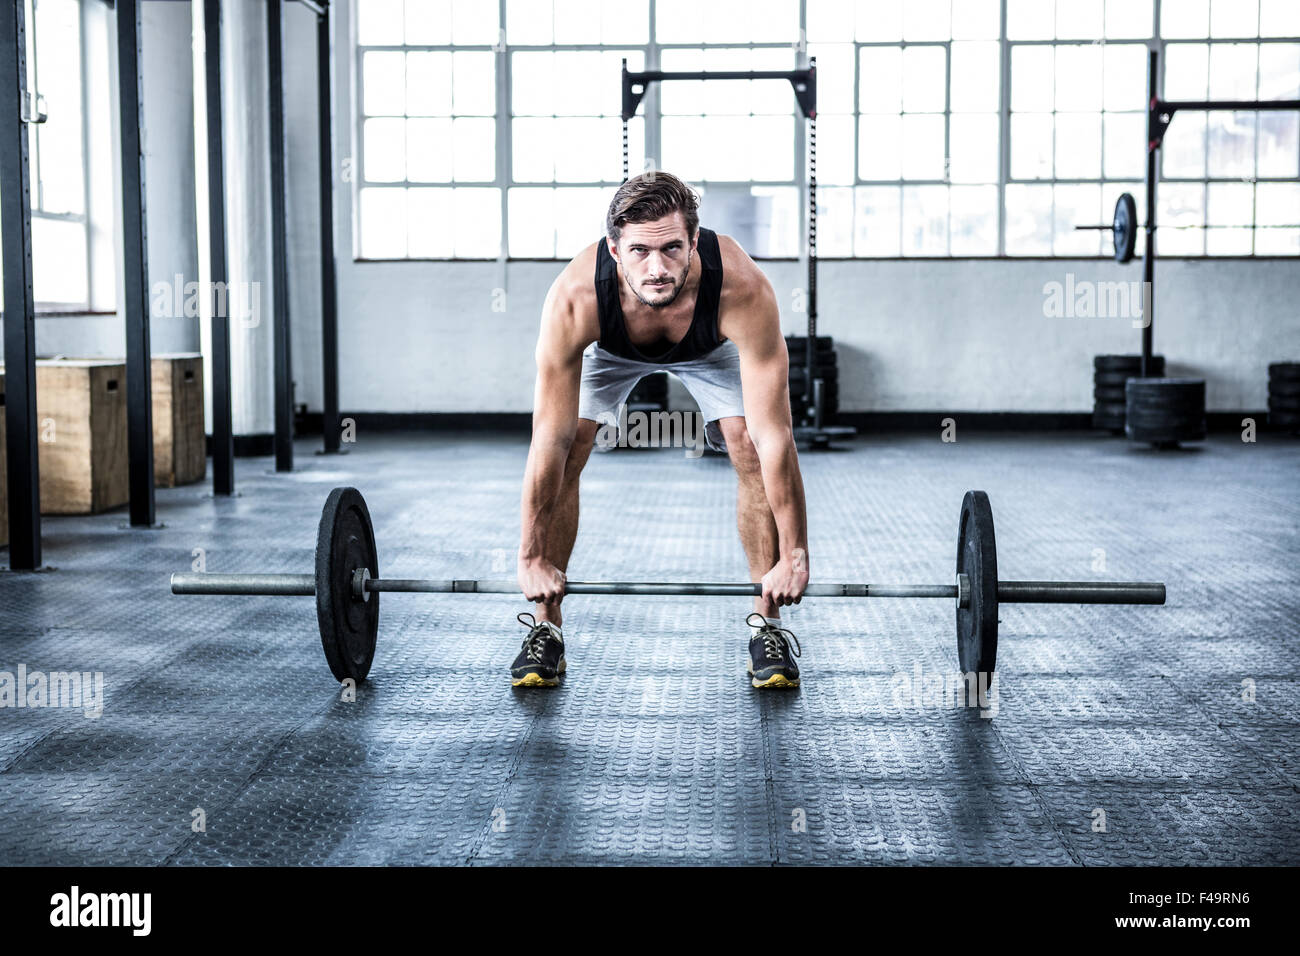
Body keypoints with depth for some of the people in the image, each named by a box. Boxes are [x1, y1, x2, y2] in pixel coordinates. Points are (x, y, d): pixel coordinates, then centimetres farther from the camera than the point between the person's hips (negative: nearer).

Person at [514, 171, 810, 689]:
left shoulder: (742, 288, -44)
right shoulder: (573, 298, -42)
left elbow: (774, 435, -39)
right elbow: (550, 439, -34)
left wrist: (793, 557, -36)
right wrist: (532, 558, -29)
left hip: (711, 344, 0)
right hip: (608, 344, 0)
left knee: (751, 450, -17)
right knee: (565, 453, -14)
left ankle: (767, 626, -2)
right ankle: (545, 628, 0)